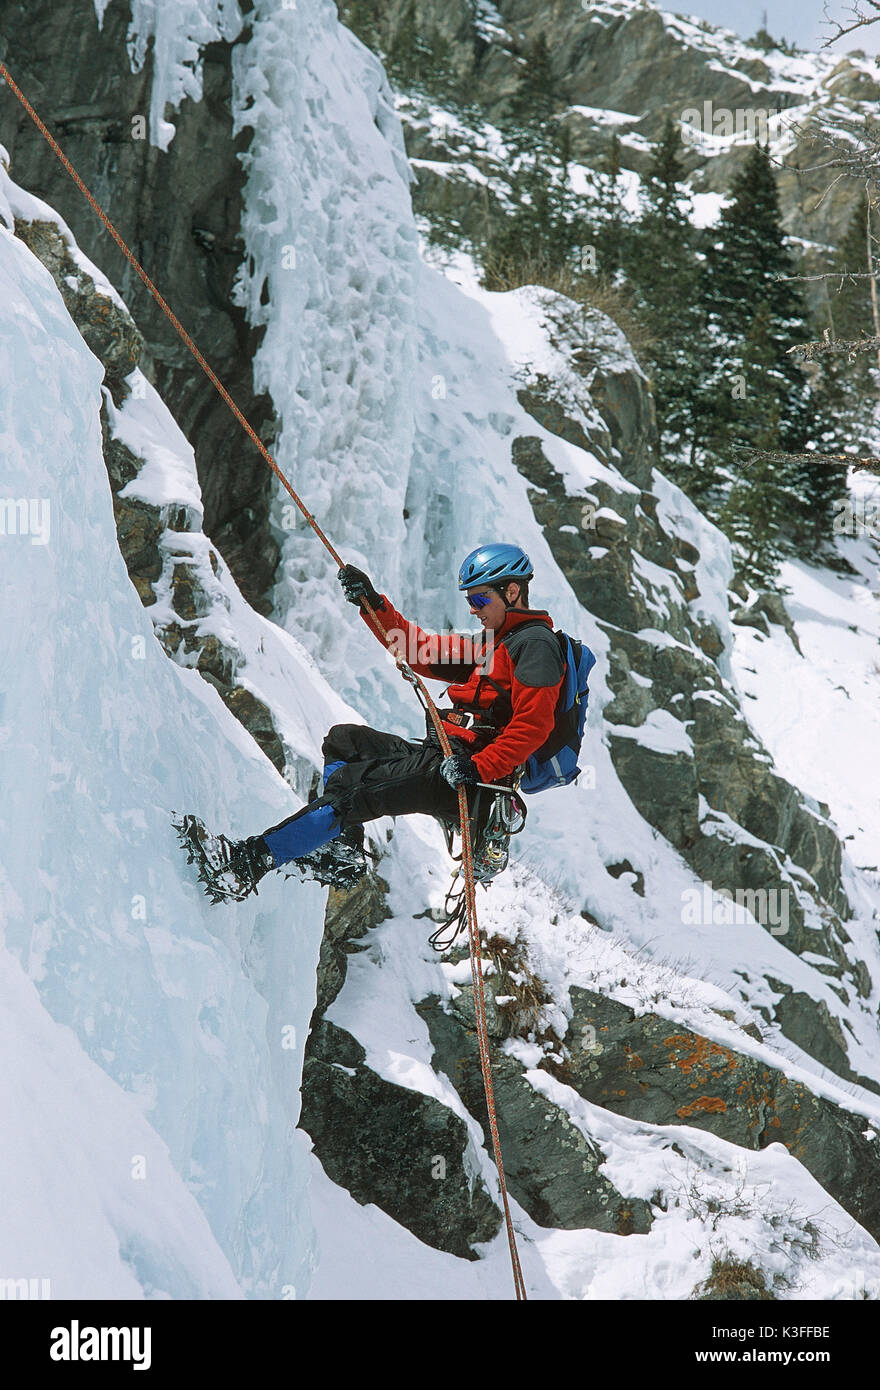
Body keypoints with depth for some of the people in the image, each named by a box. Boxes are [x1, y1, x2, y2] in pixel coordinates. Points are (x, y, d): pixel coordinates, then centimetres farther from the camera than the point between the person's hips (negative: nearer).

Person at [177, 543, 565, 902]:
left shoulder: (534, 644, -10)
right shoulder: (495, 642, 22)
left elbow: (533, 727, -21)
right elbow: (423, 652, 23)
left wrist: (478, 768, -29)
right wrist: (373, 605, 13)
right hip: (449, 755, 11)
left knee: (352, 786, -22)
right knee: (344, 740, 15)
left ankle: (249, 862, -26)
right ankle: (342, 851, 0)